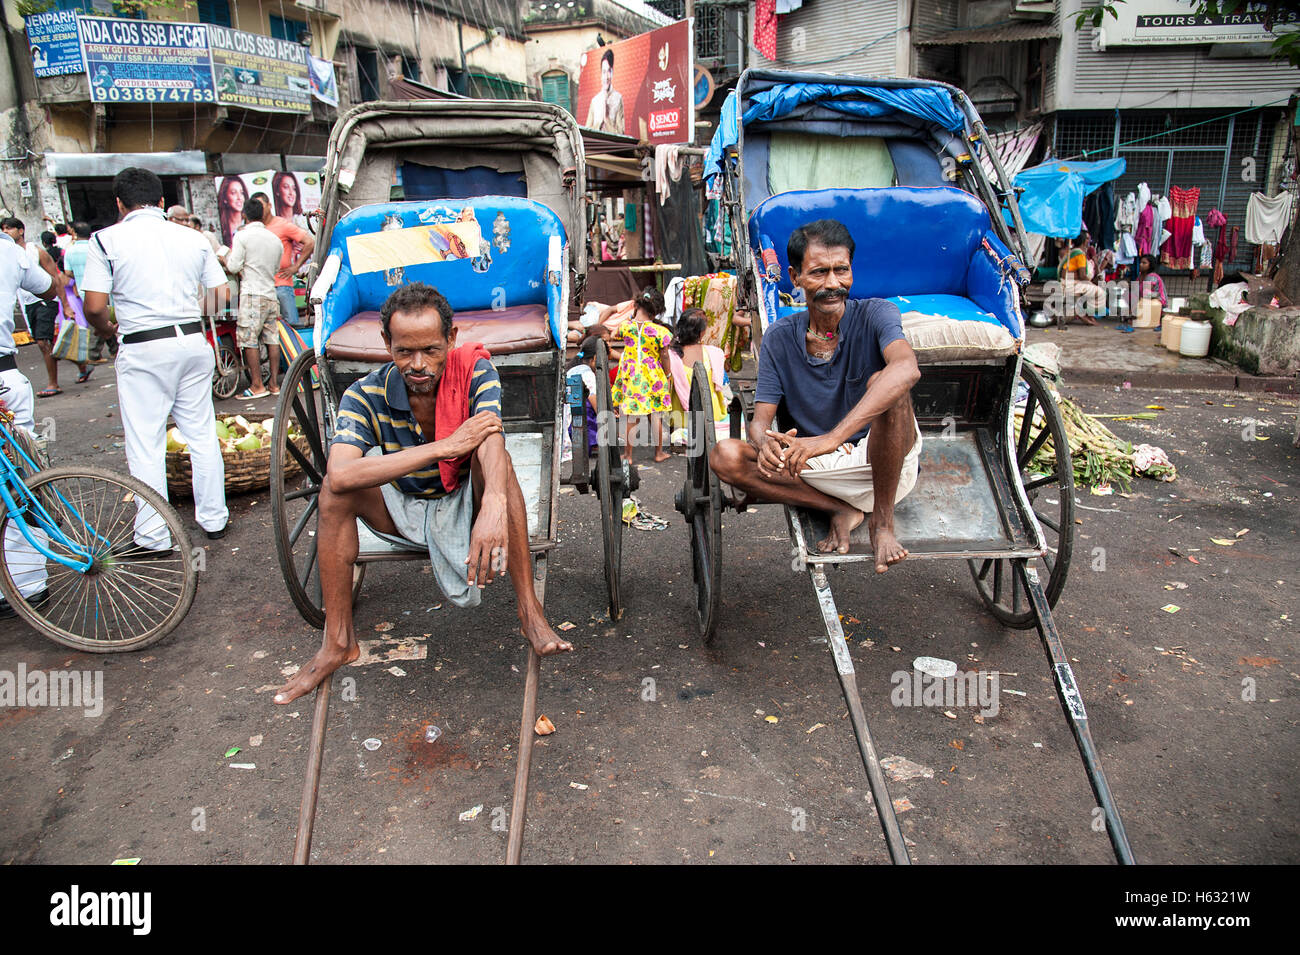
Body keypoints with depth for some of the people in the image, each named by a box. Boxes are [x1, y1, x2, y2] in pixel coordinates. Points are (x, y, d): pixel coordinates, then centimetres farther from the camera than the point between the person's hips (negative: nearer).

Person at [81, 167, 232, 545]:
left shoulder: (107, 239, -4)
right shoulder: (193, 237, 6)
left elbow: (94, 306, -8)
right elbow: (221, 295, 6)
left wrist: (105, 328, 13)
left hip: (143, 349, -3)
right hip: (193, 343, 4)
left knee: (145, 444, 4)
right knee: (202, 434, 13)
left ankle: (154, 538, 9)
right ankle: (213, 519, 21)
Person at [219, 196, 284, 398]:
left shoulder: (242, 236, -5)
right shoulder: (275, 239, 13)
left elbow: (234, 267, -7)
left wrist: (223, 258, 13)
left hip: (252, 294, -6)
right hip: (271, 294, 6)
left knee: (249, 341, -3)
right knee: (272, 339, 7)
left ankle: (257, 386, -4)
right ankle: (275, 384, 8)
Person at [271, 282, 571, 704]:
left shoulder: (475, 372, -18)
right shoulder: (365, 396, -18)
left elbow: (491, 438, -39)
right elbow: (340, 476, -37)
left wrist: (494, 504, -62)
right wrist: (447, 445, -42)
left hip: (465, 505, -1)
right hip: (402, 509, 2)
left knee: (494, 457, -31)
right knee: (335, 488, -24)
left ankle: (530, 612, -30)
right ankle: (338, 642, -15)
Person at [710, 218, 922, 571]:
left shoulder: (875, 315, -10)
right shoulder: (779, 338, 0)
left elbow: (907, 369, -33)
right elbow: (760, 420, -5)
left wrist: (831, 438, -46)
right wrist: (765, 443, -34)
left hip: (883, 462, -2)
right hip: (814, 468, 3)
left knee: (883, 383, -31)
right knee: (724, 456, -18)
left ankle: (882, 521, -17)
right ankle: (841, 510, -12)